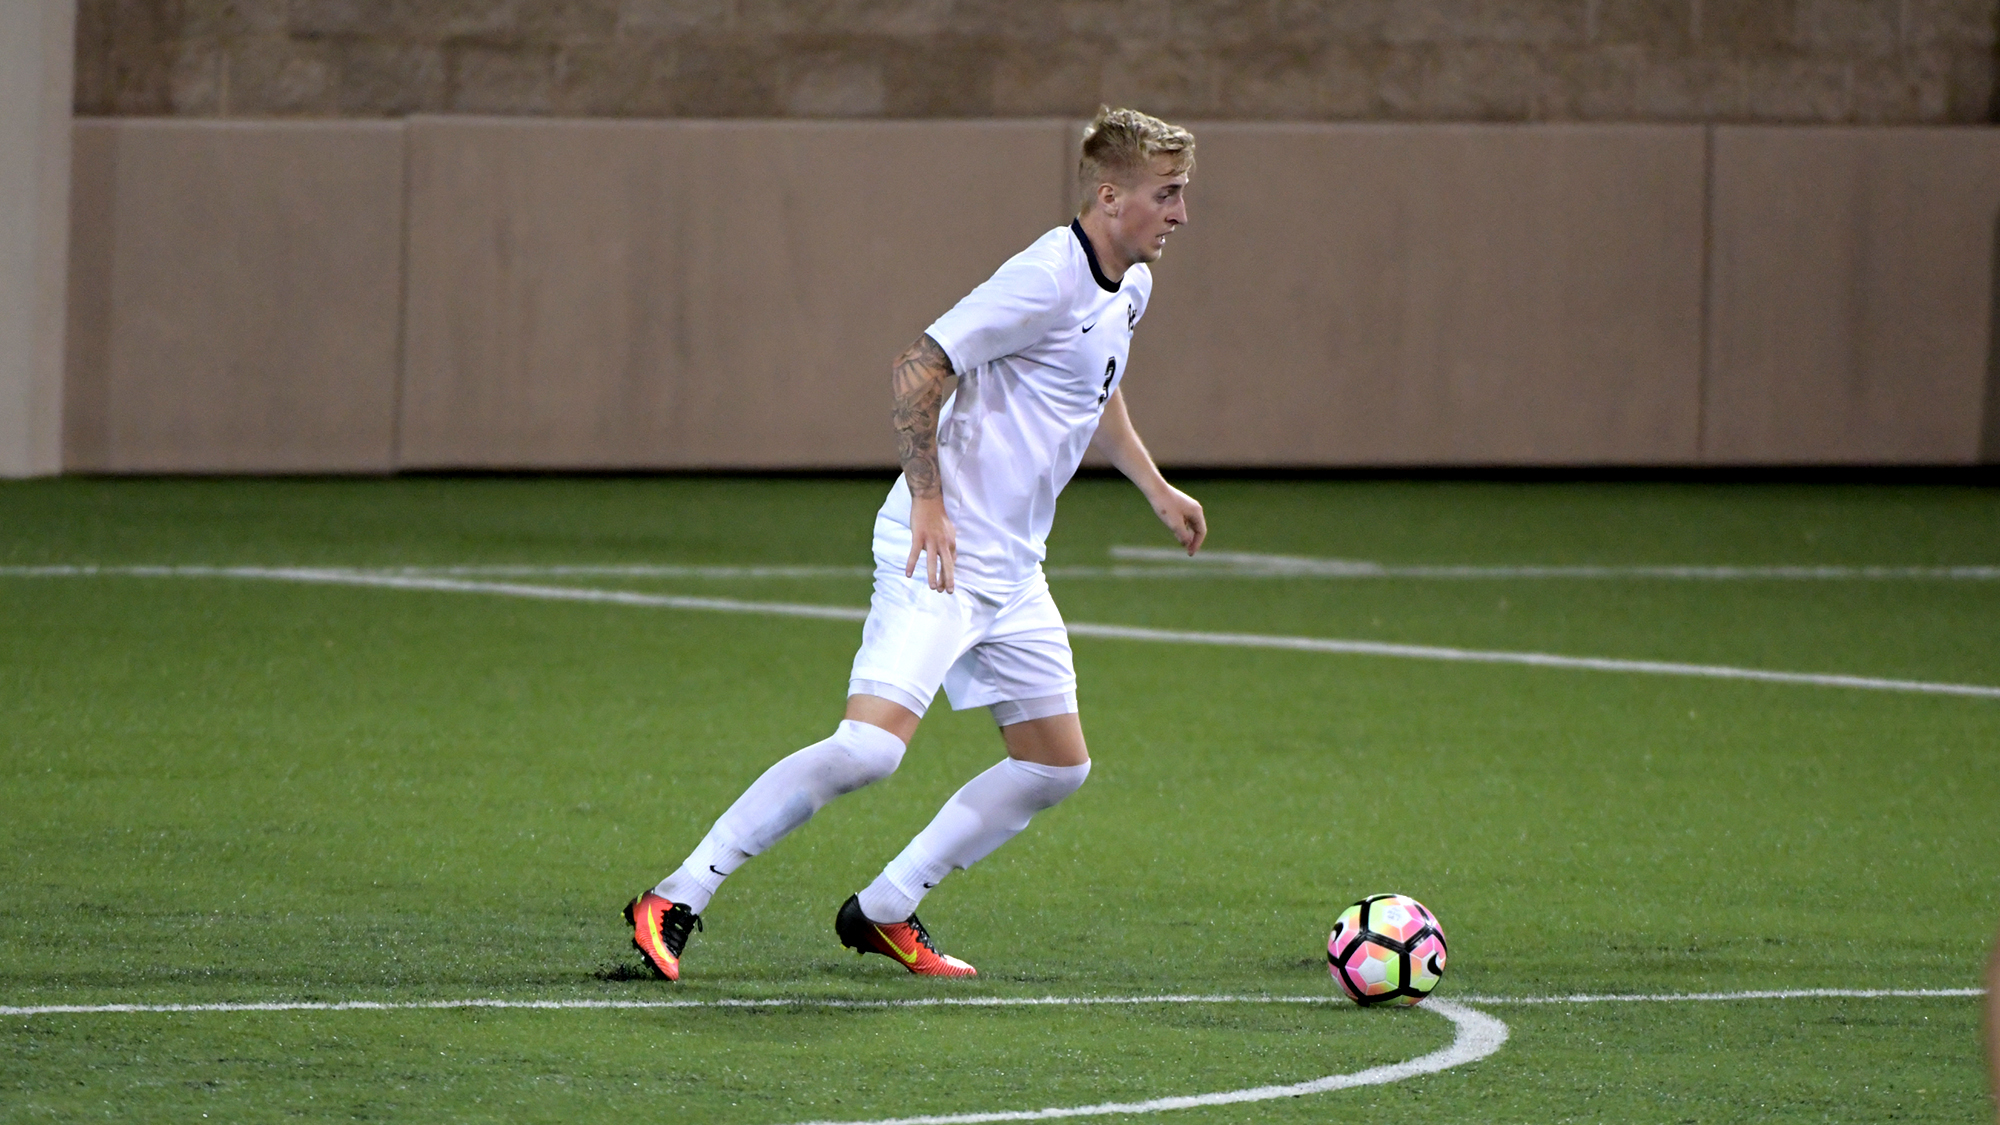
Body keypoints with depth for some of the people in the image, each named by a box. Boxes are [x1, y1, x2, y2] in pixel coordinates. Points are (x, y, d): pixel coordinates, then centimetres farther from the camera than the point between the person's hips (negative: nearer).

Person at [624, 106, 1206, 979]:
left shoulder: (1129, 286, 11)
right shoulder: (1047, 277, -18)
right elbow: (917, 372, -20)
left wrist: (1156, 489, 33)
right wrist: (929, 498, -23)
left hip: (1011, 570, 10)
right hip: (941, 551, -10)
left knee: (1057, 767, 9)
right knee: (872, 744, -22)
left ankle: (884, 914, 17)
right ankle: (674, 902, -17)